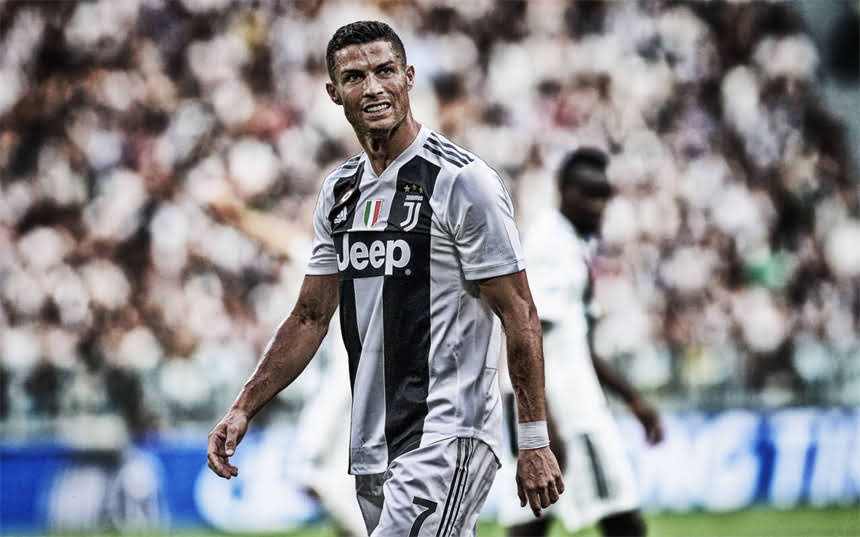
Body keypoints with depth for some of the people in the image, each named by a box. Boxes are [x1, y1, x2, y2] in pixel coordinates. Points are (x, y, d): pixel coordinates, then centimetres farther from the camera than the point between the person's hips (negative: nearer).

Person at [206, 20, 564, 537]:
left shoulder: (463, 181, -9)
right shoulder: (340, 191, 13)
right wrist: (243, 409, 11)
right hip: (374, 451, 8)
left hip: (447, 437, -7)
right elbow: (311, 317, 20)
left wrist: (535, 444, -11)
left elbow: (520, 316, -9)